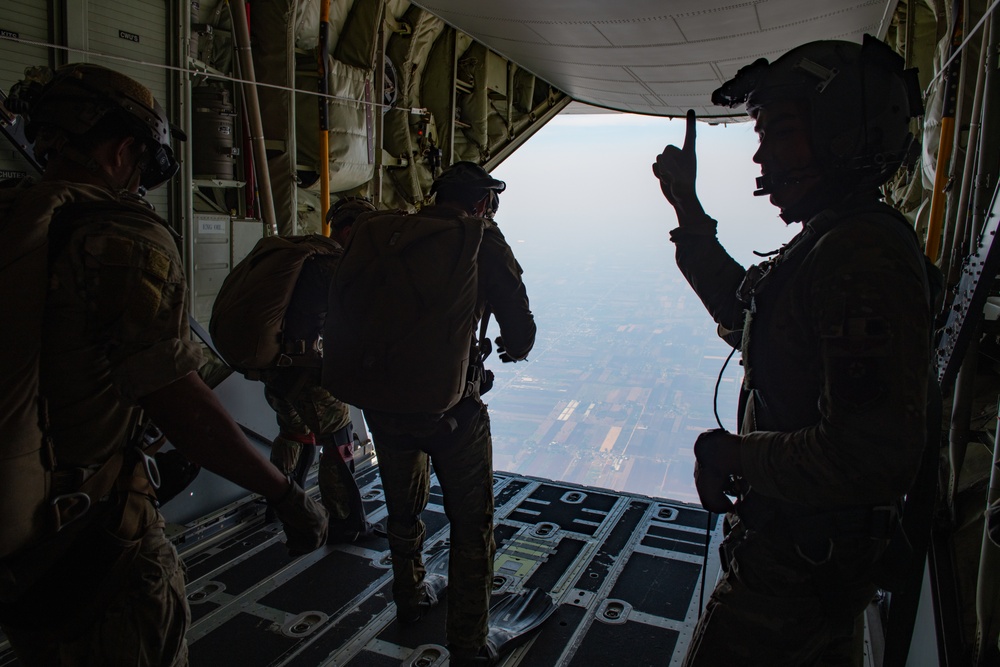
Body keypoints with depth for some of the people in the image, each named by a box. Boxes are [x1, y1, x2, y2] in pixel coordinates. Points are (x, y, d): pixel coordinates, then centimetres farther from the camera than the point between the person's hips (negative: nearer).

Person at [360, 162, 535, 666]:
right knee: (472, 527, 11)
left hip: (382, 402, 5)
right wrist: (513, 349, 14)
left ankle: (410, 599, 49)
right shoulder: (481, 239, -7)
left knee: (403, 510, 27)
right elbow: (519, 323, -9)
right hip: (450, 404, -5)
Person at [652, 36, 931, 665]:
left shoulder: (863, 258, -29)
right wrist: (689, 211, 16)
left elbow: (875, 457, -35)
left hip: (797, 561, -10)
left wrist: (735, 454, -22)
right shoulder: (837, 242, 5)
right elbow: (745, 312, 19)